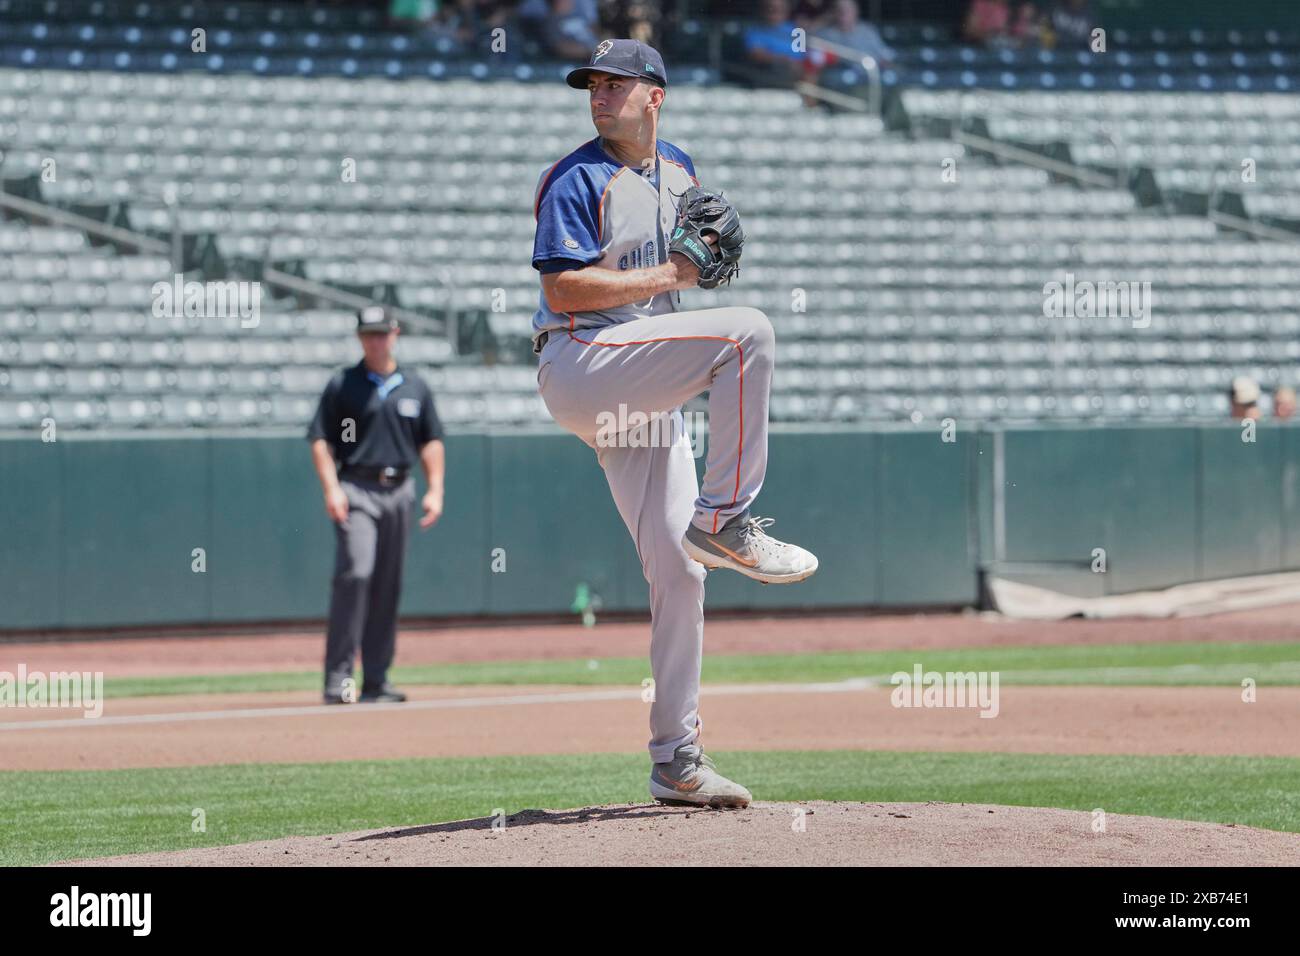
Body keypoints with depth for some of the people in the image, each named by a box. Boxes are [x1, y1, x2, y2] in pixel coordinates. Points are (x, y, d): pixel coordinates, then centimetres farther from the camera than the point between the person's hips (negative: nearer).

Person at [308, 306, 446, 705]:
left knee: (388, 586, 5)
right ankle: (338, 676, -21)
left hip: (399, 490, 4)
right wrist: (331, 489, -13)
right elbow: (320, 439, -1)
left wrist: (435, 490, 5)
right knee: (355, 572, -19)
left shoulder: (415, 387, 13)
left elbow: (431, 441, 16)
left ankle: (376, 679, 11)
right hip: (356, 489, -4)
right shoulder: (343, 386, 2)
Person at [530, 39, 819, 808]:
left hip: (648, 396, 7)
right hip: (580, 364, -7)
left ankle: (677, 761, 9)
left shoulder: (680, 173, 17)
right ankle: (724, 521, -22)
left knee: (679, 573, 4)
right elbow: (563, 289, -15)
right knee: (747, 333, -26)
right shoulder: (577, 180, -6)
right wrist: (669, 274, -16)